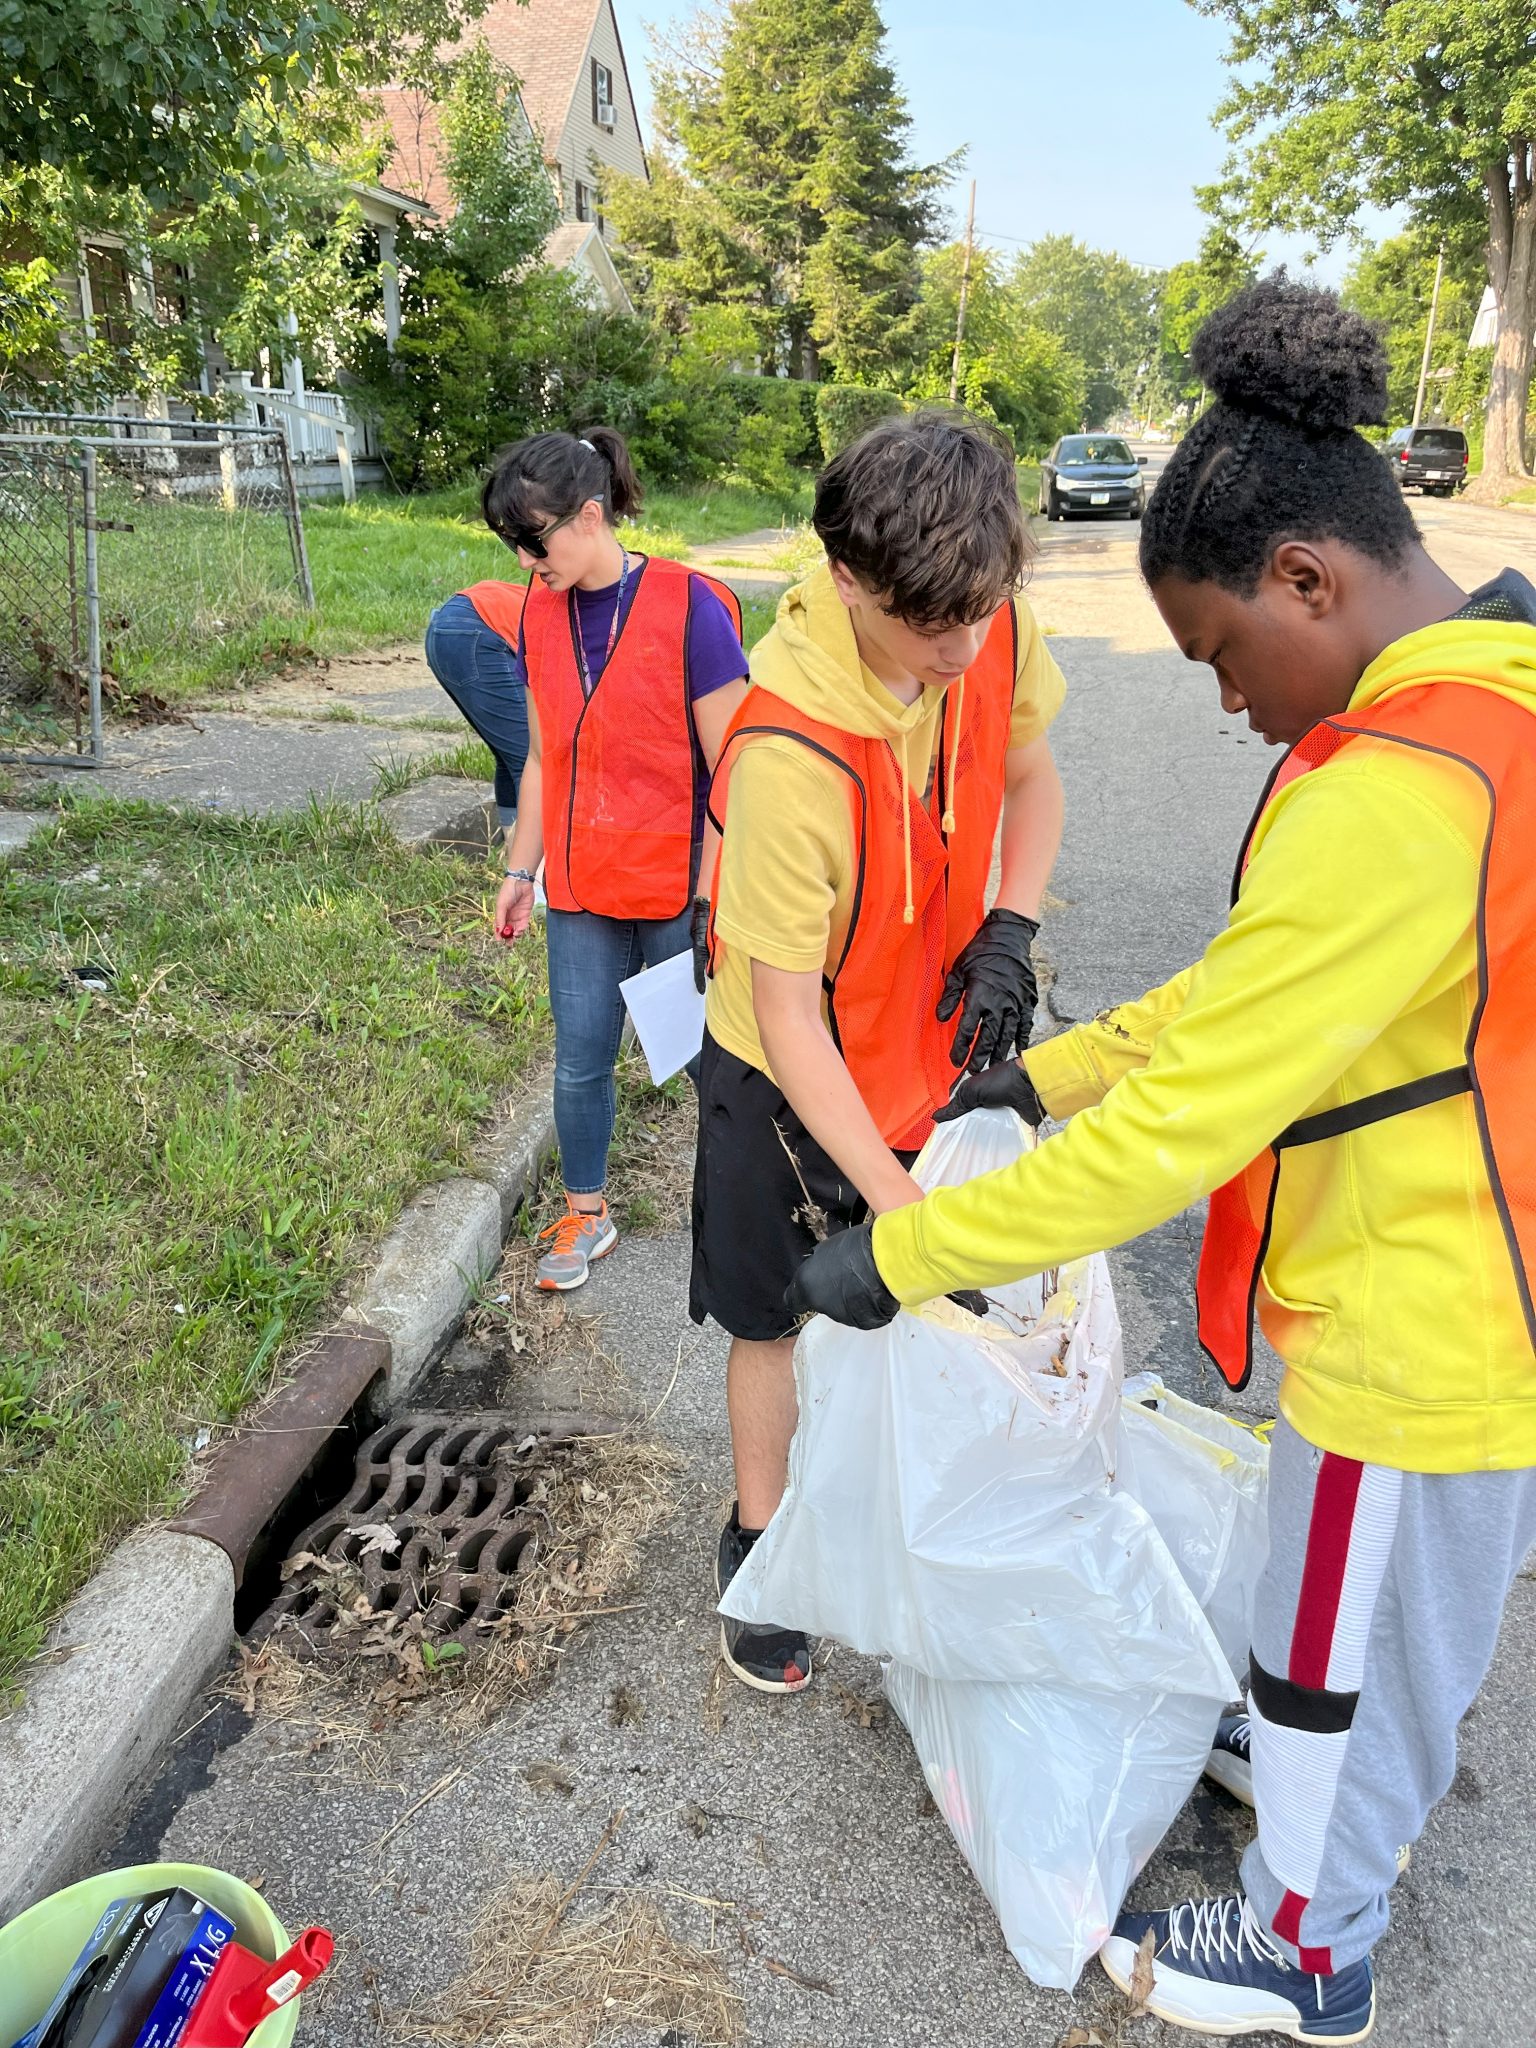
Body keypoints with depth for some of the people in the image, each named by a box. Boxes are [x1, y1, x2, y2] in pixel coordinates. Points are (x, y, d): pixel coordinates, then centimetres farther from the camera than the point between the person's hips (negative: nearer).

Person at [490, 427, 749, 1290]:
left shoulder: (689, 606, -15)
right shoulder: (542, 612, 4)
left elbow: (727, 766, -13)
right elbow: (544, 758, 12)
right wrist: (520, 871, 13)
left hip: (678, 887, -5)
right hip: (582, 890, 5)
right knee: (581, 1062, 12)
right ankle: (586, 1216, 32)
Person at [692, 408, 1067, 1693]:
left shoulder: (991, 633, -17)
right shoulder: (791, 754, -36)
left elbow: (1030, 778, 5)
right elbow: (787, 1022, -29)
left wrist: (1009, 934, -12)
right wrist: (900, 1212, -29)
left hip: (931, 1036, 5)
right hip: (798, 1072, -5)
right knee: (785, 1312, 12)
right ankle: (760, 1541, 37)